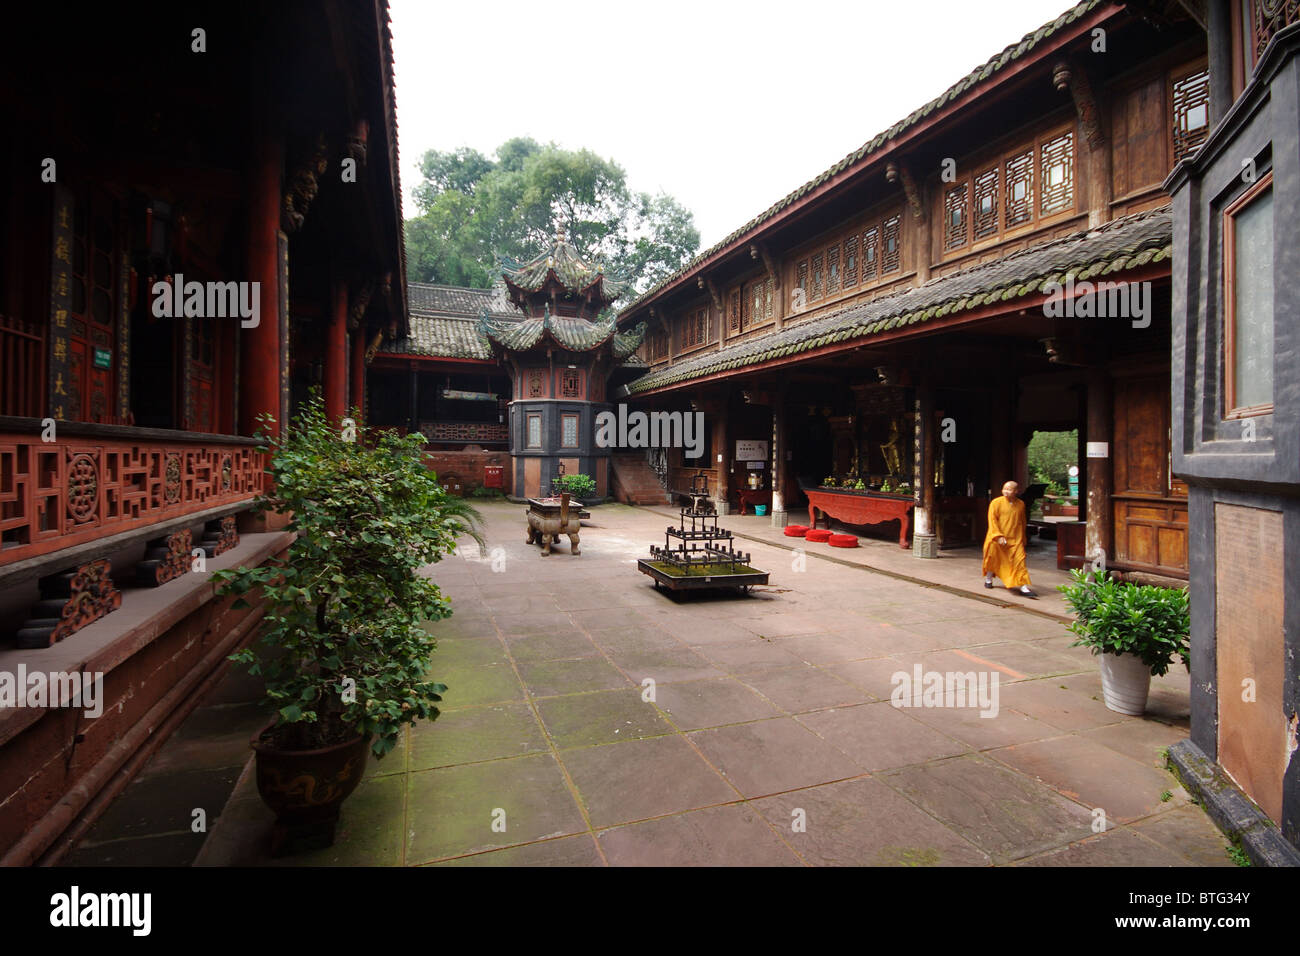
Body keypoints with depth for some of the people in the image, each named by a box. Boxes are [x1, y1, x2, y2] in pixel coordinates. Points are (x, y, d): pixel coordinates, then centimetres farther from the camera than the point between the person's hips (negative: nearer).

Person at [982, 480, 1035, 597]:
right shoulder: (996, 503, -8)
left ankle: (1023, 587, -4)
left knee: (1019, 561, -6)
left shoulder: (1020, 504, 4)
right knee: (993, 559, 11)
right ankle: (988, 579, 33)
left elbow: (1022, 522, 16)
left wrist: (1023, 538, 18)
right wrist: (999, 536, -18)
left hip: (1015, 539, 2)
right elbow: (992, 520, -10)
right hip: (997, 539, -2)